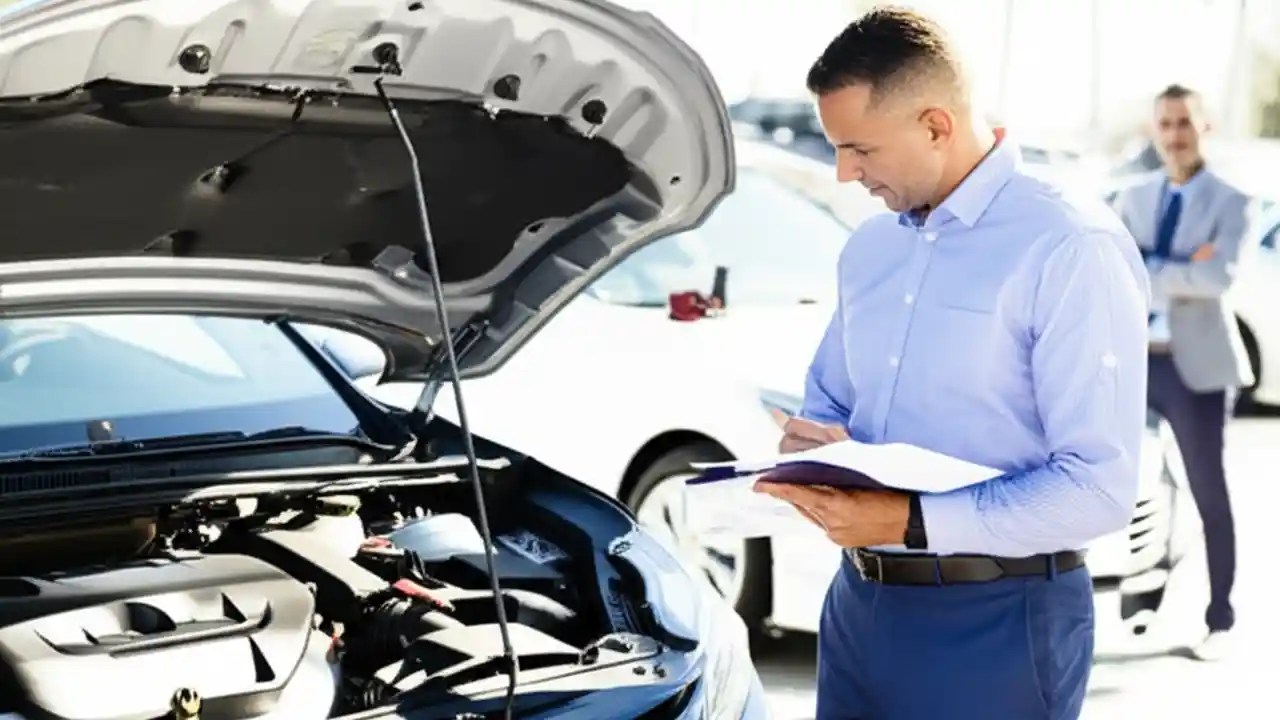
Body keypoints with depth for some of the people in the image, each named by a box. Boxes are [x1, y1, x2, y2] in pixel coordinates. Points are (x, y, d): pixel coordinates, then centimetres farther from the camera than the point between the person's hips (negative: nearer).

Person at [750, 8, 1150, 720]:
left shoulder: (1071, 251, -15)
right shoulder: (869, 248, 11)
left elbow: (1100, 488, -20)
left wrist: (913, 522, -25)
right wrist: (817, 446, -1)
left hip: (996, 622, -7)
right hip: (858, 602, 7)